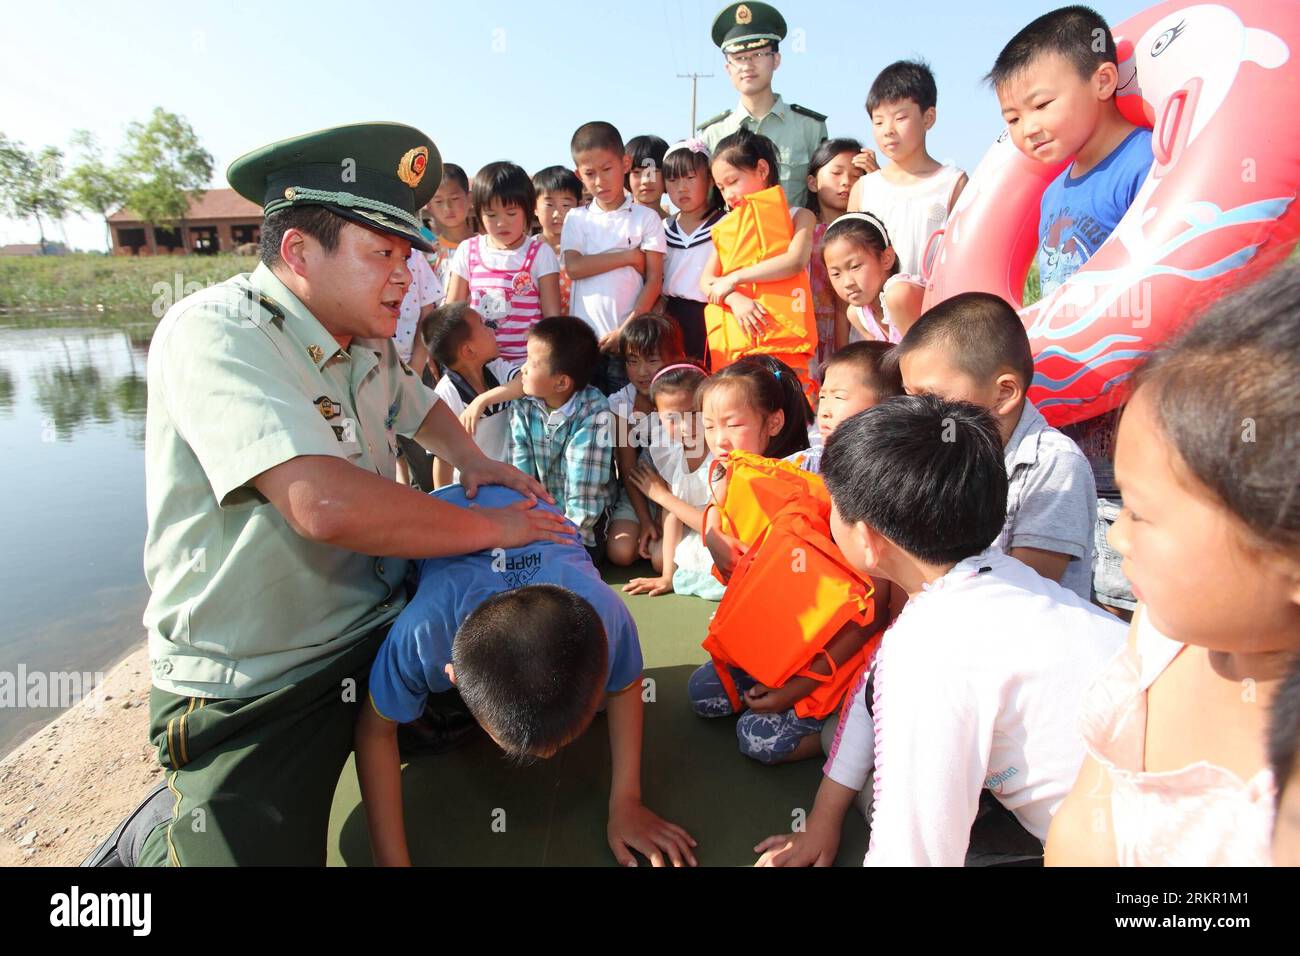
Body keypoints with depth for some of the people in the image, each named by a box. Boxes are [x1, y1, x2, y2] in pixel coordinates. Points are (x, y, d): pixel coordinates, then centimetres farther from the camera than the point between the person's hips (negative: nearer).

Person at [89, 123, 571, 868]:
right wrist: (493, 527, -24)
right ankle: (151, 836, 24)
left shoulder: (369, 342, 0)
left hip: (377, 633, 7)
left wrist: (474, 461, 2)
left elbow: (420, 407, 23)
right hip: (251, 689, -7)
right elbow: (326, 504, -37)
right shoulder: (214, 334, -23)